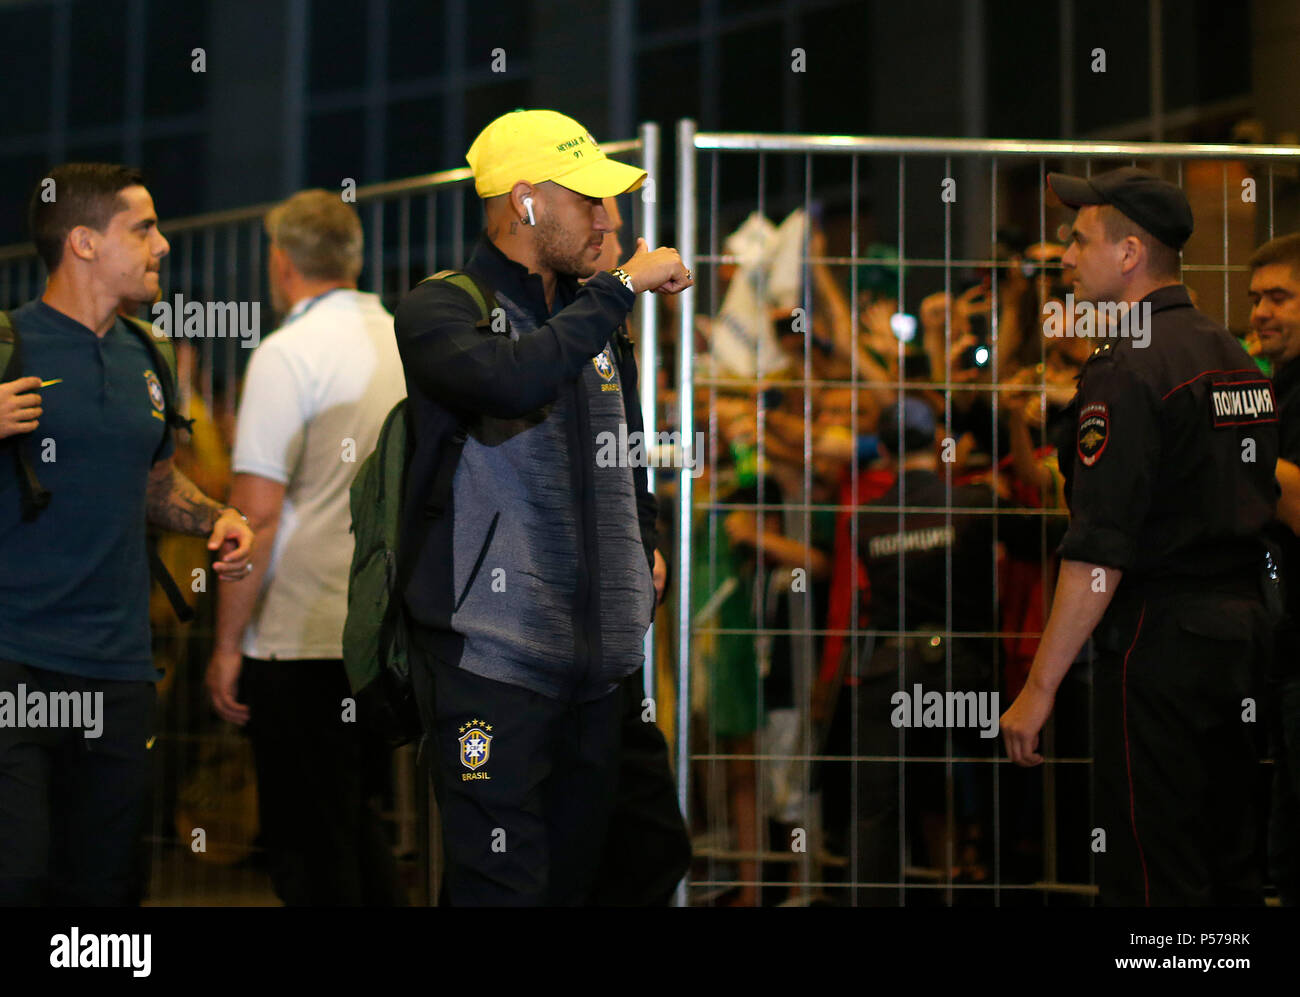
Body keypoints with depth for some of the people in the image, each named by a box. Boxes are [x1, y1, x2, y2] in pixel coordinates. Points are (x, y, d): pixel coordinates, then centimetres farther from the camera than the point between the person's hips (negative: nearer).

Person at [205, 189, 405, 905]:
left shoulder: (288, 354, -10)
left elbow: (258, 513, -15)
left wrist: (228, 644, -9)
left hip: (302, 639, -7)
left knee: (309, 850, 0)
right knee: (356, 826, 19)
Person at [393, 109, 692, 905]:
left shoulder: (594, 318, 16)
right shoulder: (442, 310, -5)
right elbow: (513, 381, -29)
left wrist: (647, 545, 14)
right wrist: (621, 287, -19)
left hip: (604, 656, 7)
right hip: (494, 656, -7)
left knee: (646, 861, 9)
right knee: (506, 882, -7)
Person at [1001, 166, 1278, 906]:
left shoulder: (1128, 370, -15)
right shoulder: (1237, 359, 13)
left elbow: (1099, 553, -21)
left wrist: (1040, 688, -18)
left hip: (1161, 634, -9)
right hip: (1241, 624, 9)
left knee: (1153, 875, -3)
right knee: (1229, 861, 15)